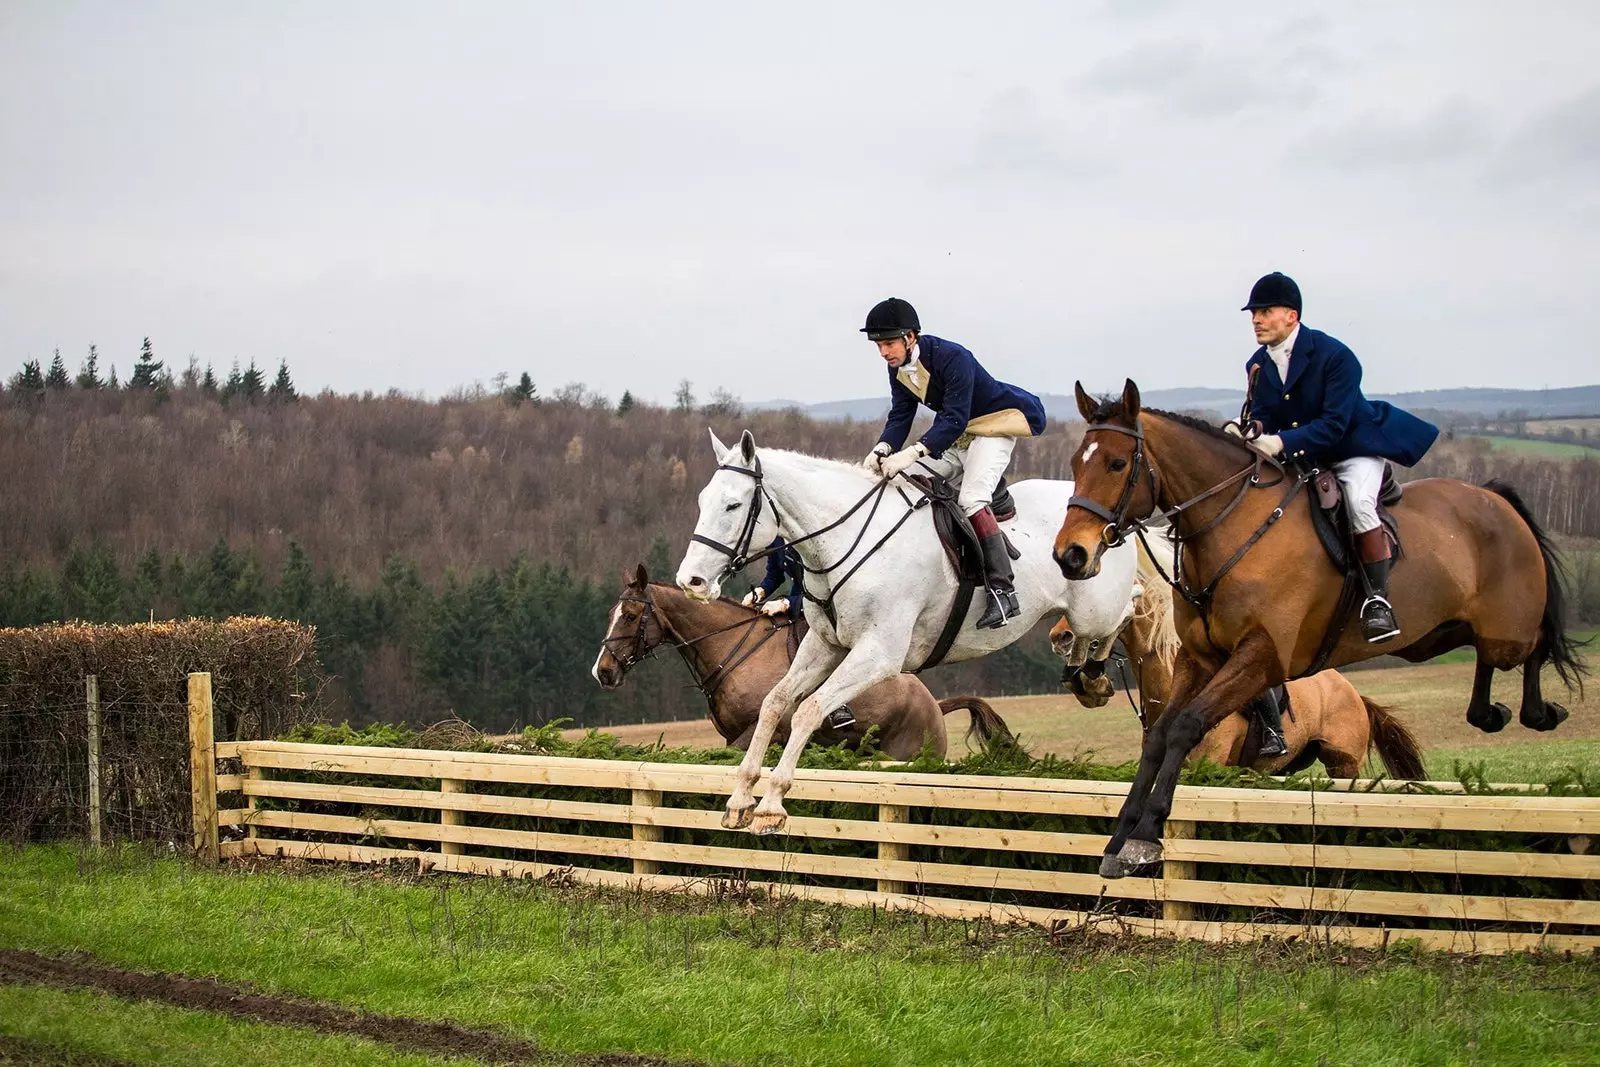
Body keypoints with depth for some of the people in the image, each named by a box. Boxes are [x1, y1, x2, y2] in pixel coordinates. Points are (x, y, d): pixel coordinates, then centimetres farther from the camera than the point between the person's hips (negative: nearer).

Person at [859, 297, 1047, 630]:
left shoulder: (952, 358, -29)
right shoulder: (899, 367, -3)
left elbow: (955, 420, -34)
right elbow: (900, 416, -4)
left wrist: (911, 454, -45)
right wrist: (882, 450, -26)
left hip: (996, 425, -9)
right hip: (956, 435, 9)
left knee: (971, 499, -27)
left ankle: (1003, 592, -31)